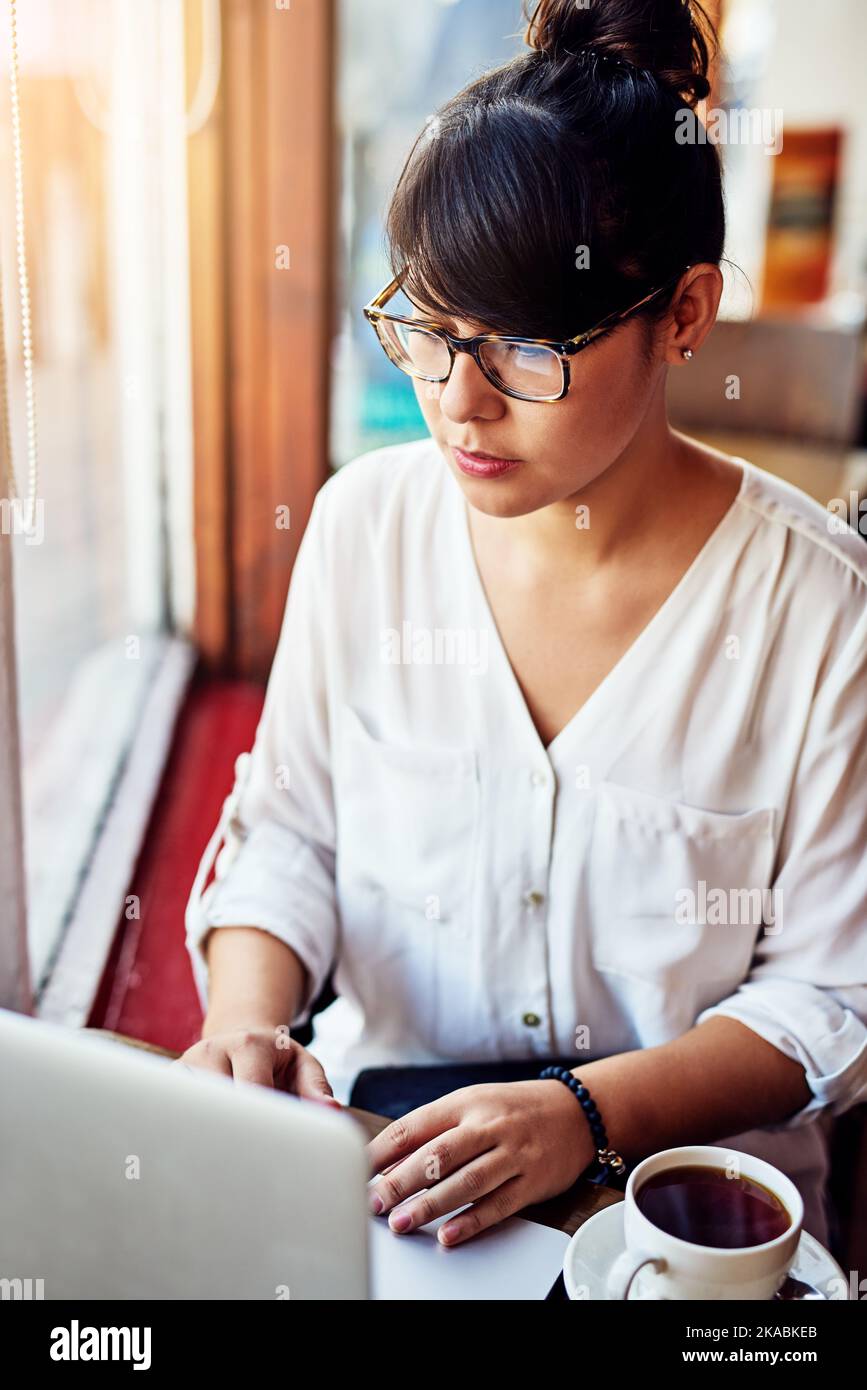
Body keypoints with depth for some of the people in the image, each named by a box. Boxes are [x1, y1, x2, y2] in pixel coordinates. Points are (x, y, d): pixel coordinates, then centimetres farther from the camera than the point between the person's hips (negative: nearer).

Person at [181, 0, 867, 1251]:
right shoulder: (365, 523, -7)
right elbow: (287, 832, 2)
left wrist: (584, 1115, -22)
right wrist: (245, 1016, -16)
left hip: (683, 1181, 2)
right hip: (377, 1152, -1)